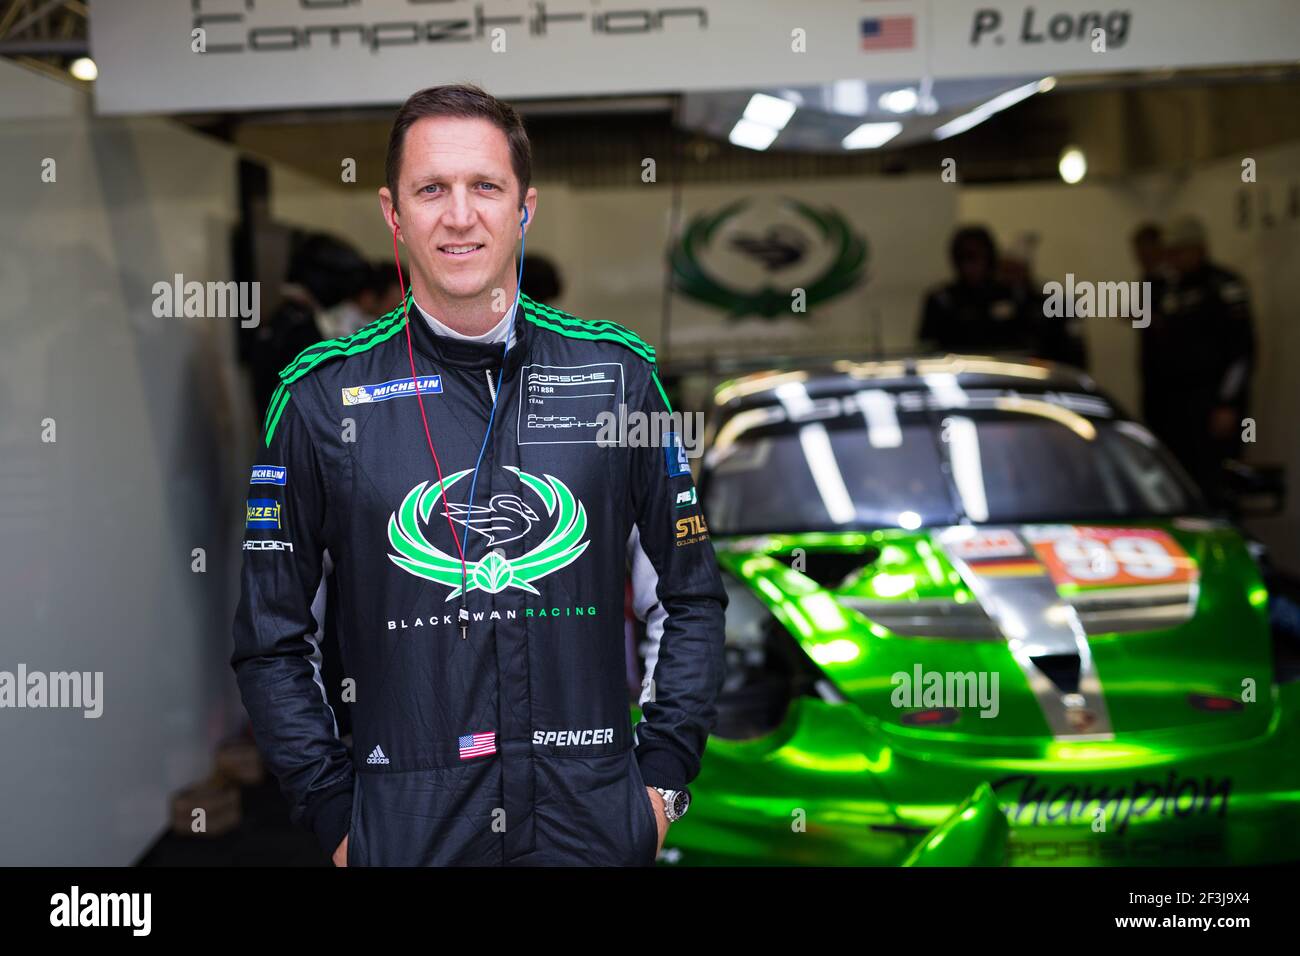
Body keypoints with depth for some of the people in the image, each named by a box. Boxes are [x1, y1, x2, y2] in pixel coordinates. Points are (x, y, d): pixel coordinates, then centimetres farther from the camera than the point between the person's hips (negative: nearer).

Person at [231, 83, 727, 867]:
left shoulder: (617, 372, 0)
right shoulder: (321, 394, -2)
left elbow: (694, 598, 6)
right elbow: (271, 640, 3)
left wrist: (664, 776, 0)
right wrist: (332, 811, -3)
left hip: (593, 815, 1)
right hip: (406, 823, 0)